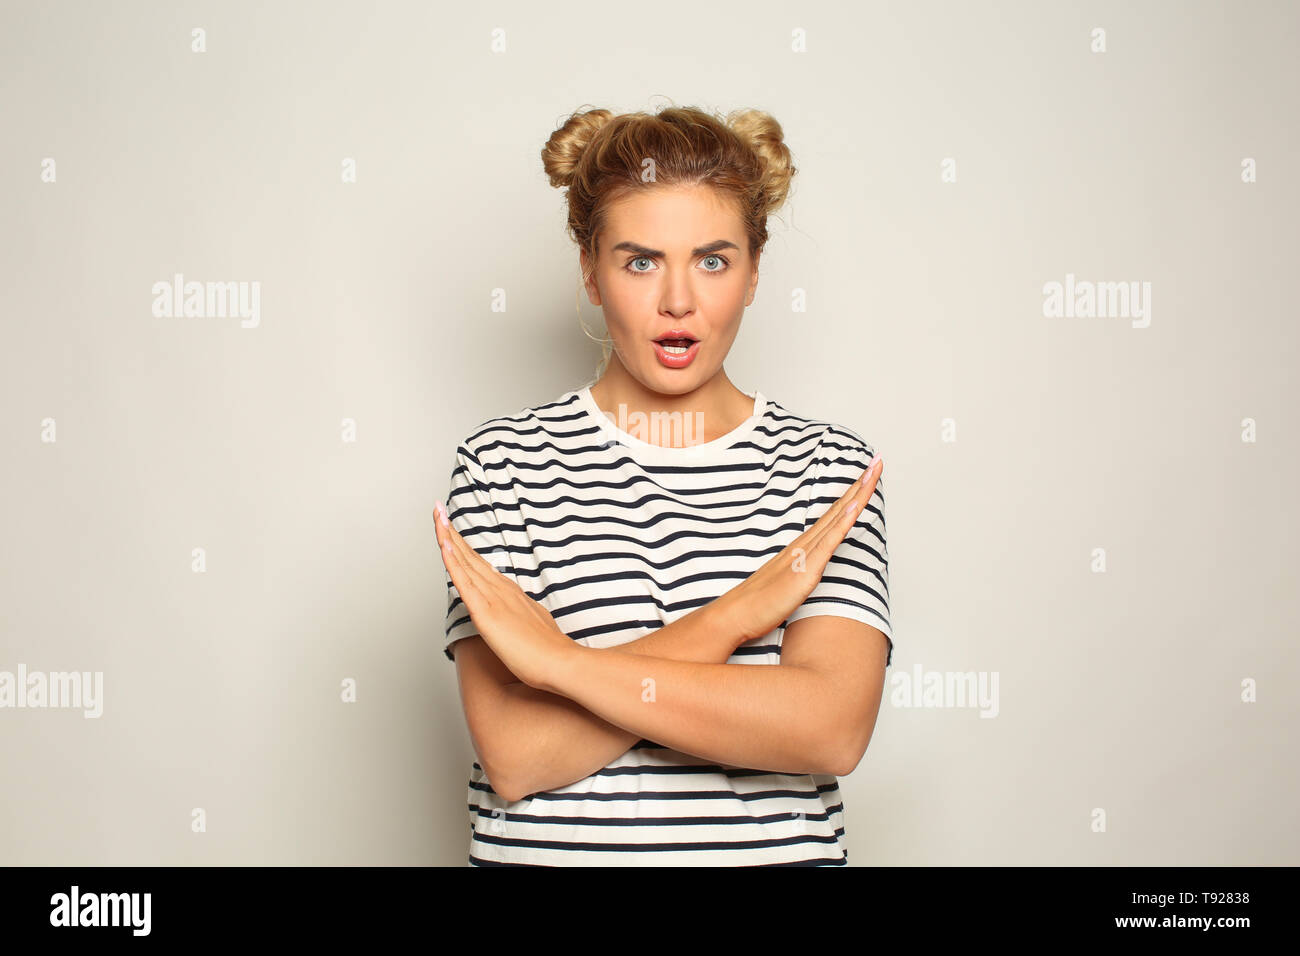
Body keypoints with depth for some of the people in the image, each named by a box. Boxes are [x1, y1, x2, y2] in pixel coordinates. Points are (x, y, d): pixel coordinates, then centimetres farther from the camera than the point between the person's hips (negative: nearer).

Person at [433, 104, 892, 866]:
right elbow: (514, 758, -16)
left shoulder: (831, 463, -4)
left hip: (776, 848, 1)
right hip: (546, 850, -1)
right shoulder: (503, 460, -7)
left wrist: (558, 658, -19)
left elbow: (831, 732, -18)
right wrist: (739, 614, -19)